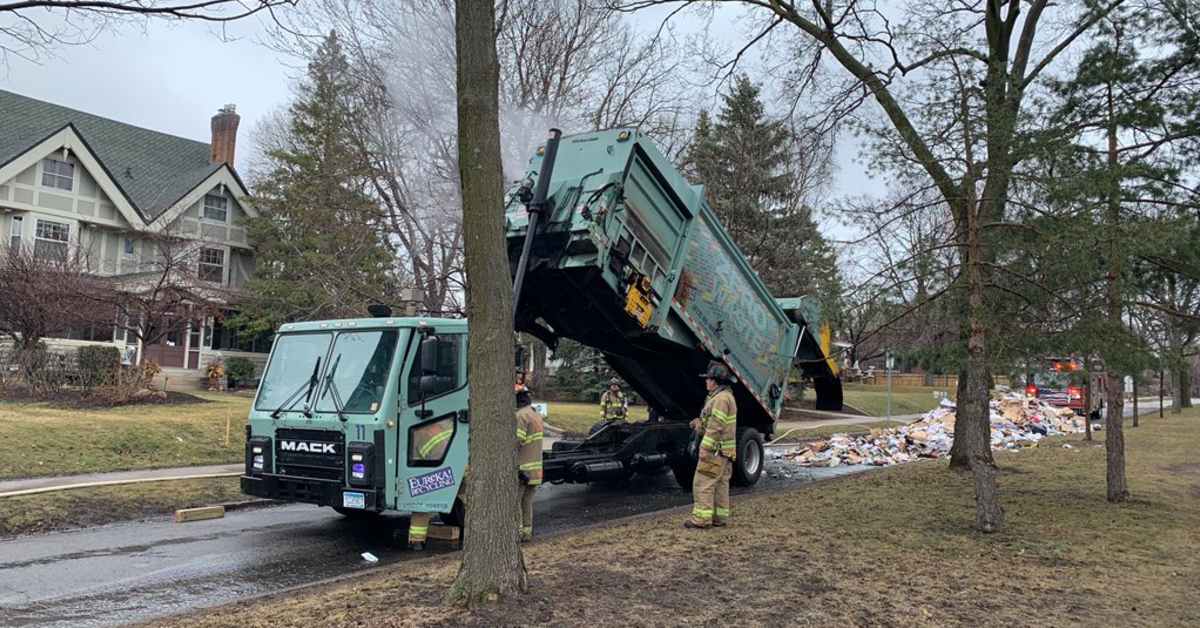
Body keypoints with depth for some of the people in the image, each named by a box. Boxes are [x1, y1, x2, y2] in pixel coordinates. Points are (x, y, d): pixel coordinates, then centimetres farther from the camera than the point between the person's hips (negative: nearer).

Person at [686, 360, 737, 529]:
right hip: (725, 451, 11)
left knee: (703, 483, -8)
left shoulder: (721, 398, -18)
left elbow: (716, 426, -23)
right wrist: (700, 423, 9)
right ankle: (719, 517, 18)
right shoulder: (726, 396, 17)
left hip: (716, 449, -11)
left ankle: (702, 518, -7)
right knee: (720, 483, 13)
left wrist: (705, 448, -22)